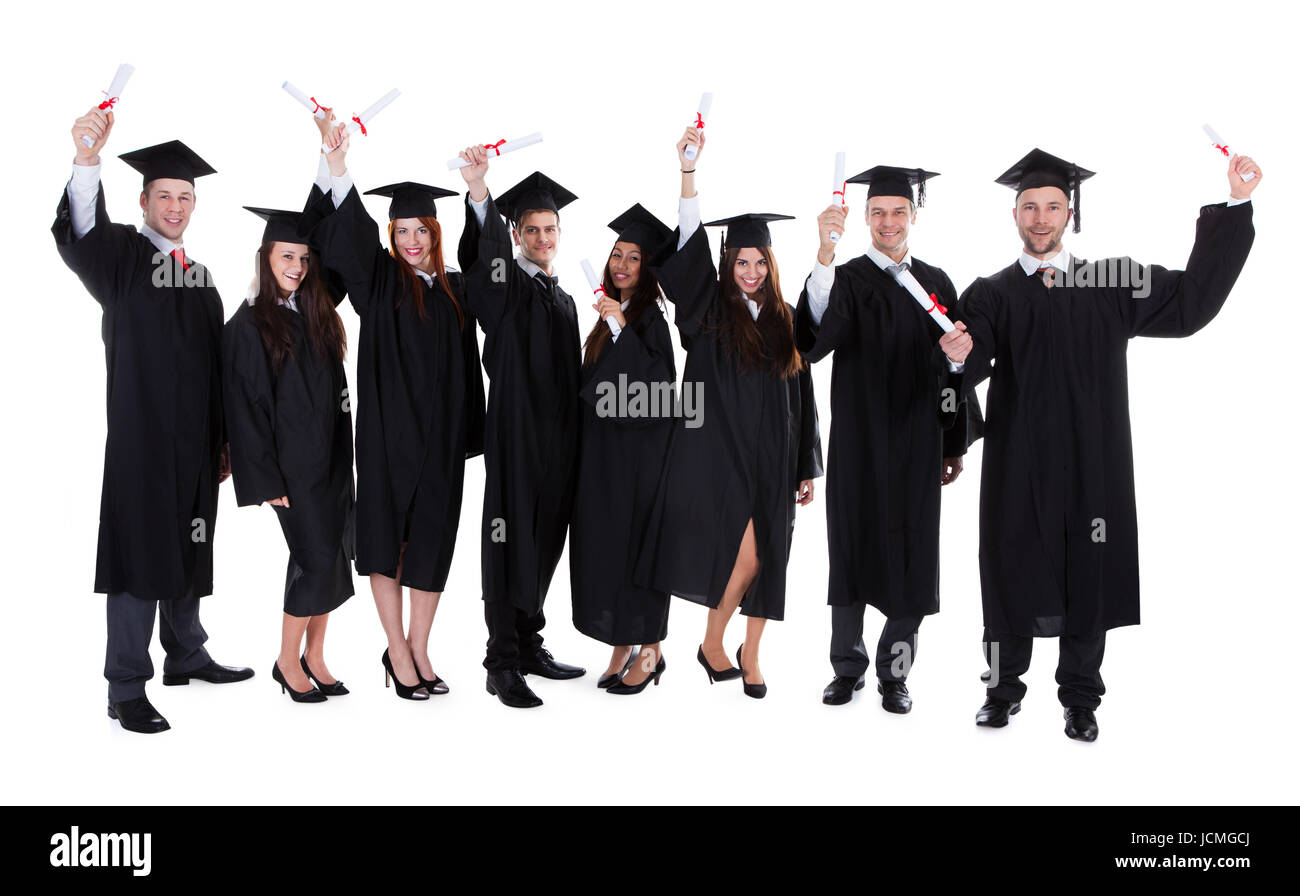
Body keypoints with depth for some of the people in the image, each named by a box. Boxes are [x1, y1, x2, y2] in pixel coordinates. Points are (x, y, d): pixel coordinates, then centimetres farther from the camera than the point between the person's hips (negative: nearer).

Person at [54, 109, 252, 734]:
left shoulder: (199, 273, 15)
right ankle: (126, 690, 4)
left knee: (188, 548, 16)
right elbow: (80, 235, -27)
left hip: (196, 444, 6)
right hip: (141, 440, -6)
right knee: (139, 555, -4)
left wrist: (223, 441, 14)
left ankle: (185, 655, 32)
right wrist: (86, 161, -45)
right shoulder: (122, 255, -3)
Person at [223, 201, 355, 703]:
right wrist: (265, 479, -13)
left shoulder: (316, 311, 7)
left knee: (333, 554, 7)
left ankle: (315, 659, 19)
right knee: (318, 557, -7)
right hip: (292, 461, -6)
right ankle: (288, 662, 11)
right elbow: (245, 406, -10)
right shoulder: (249, 324, -8)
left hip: (332, 456, 6)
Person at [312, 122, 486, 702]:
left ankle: (419, 649, 21)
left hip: (442, 434, 4)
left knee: (433, 541, 8)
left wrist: (470, 434, 8)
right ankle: (397, 652, 14)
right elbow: (350, 240, -19)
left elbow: (467, 366, 11)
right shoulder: (380, 279, 1)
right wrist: (338, 172, -34)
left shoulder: (455, 288, 10)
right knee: (388, 535, 3)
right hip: (389, 431, -3)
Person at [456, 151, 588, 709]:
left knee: (545, 542, 12)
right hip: (516, 434, -7)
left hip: (560, 439, 7)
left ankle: (529, 646, 25)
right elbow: (484, 252, -26)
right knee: (512, 541, -6)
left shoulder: (564, 300, 20)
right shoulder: (505, 285, -2)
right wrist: (477, 192, -44)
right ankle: (502, 666, 1)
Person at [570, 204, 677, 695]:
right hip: (603, 451, 8)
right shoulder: (613, 312, 14)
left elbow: (653, 382, -25)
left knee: (635, 540, -3)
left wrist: (621, 329, -32)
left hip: (637, 451, -8)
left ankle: (650, 650, 10)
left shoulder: (650, 316, -11)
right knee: (605, 542, 9)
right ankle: (623, 649, 19)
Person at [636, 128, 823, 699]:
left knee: (767, 560, 7)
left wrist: (806, 469, 9)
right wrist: (688, 171, -23)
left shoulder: (784, 321, 9)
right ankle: (712, 644, 11)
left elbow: (801, 400, 11)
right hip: (719, 453, -4)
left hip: (772, 459, 4)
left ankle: (750, 655, 23)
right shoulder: (711, 310, 0)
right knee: (746, 554, -10)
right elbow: (687, 254, -15)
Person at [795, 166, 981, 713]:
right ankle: (847, 668, 20)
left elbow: (954, 366, 11)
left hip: (917, 445, 2)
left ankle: (894, 673, 17)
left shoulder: (936, 284, 9)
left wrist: (956, 444, 8)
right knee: (853, 551, 5)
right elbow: (815, 337, -22)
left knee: (911, 557, 4)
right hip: (858, 443, -2)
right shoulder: (845, 279, 0)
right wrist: (824, 253, -34)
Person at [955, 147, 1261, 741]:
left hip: (1091, 461, 1)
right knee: (1013, 570, 5)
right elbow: (970, 367, -11)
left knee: (1088, 575, 6)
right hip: (1018, 463, -1)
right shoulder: (992, 295, 4)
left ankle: (1080, 698, 21)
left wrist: (1234, 205, 2)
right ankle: (1004, 688, 22)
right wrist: (960, 355, -36)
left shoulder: (1111, 285, 10)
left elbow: (1192, 299, 4)